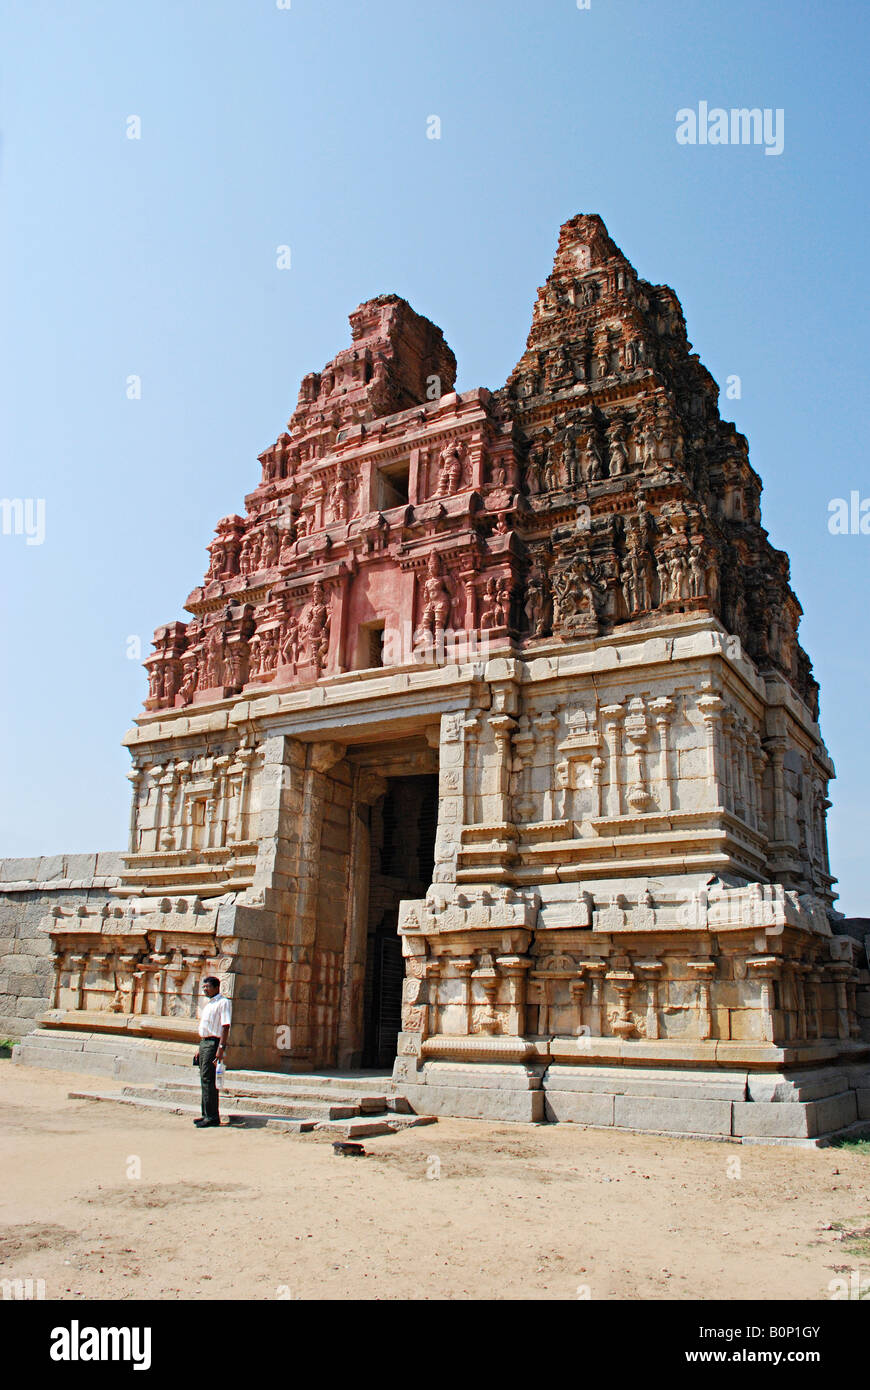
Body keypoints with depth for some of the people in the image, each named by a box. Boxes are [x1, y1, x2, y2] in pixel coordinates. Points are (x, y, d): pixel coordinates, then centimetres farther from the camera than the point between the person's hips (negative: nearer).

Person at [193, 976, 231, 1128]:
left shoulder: (223, 1003, -10)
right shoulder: (207, 1004, 19)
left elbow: (225, 1027, -17)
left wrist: (221, 1048, -23)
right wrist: (200, 1048, 21)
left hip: (213, 1043, -9)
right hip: (204, 1042, 9)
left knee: (208, 1079, -10)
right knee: (204, 1079, 12)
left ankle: (212, 1117, -6)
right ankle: (207, 1114, 19)